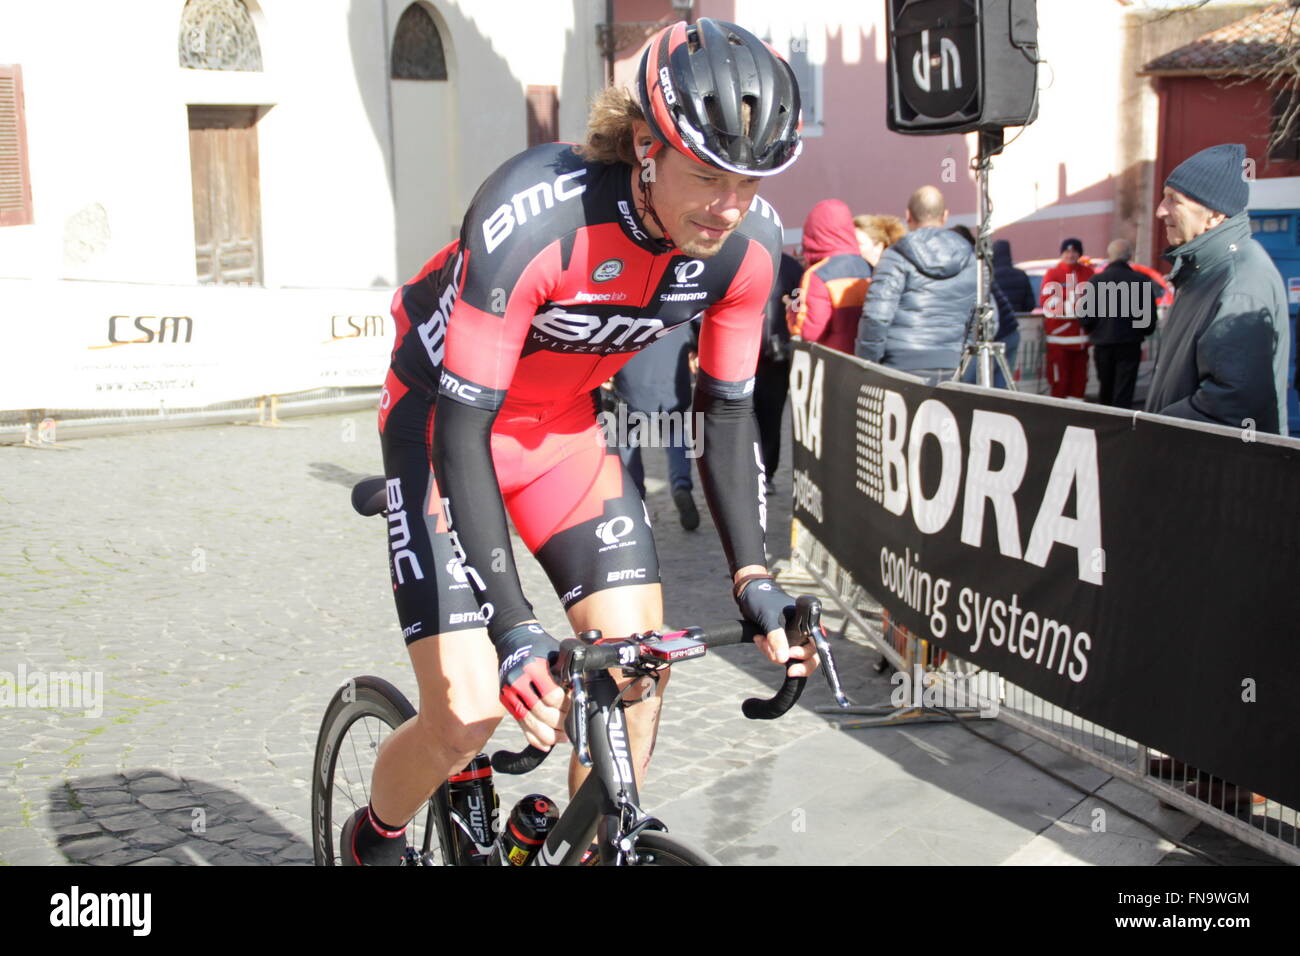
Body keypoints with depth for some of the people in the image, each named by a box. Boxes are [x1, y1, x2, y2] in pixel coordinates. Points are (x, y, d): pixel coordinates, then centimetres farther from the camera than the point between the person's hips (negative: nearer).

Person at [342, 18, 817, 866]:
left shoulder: (751, 240, -18)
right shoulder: (530, 217, -36)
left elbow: (727, 411, -6)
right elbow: (462, 427, -33)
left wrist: (753, 576, -14)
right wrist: (515, 626, -39)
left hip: (565, 422, 5)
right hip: (443, 416, -5)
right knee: (467, 714, -11)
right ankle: (374, 840, 22)